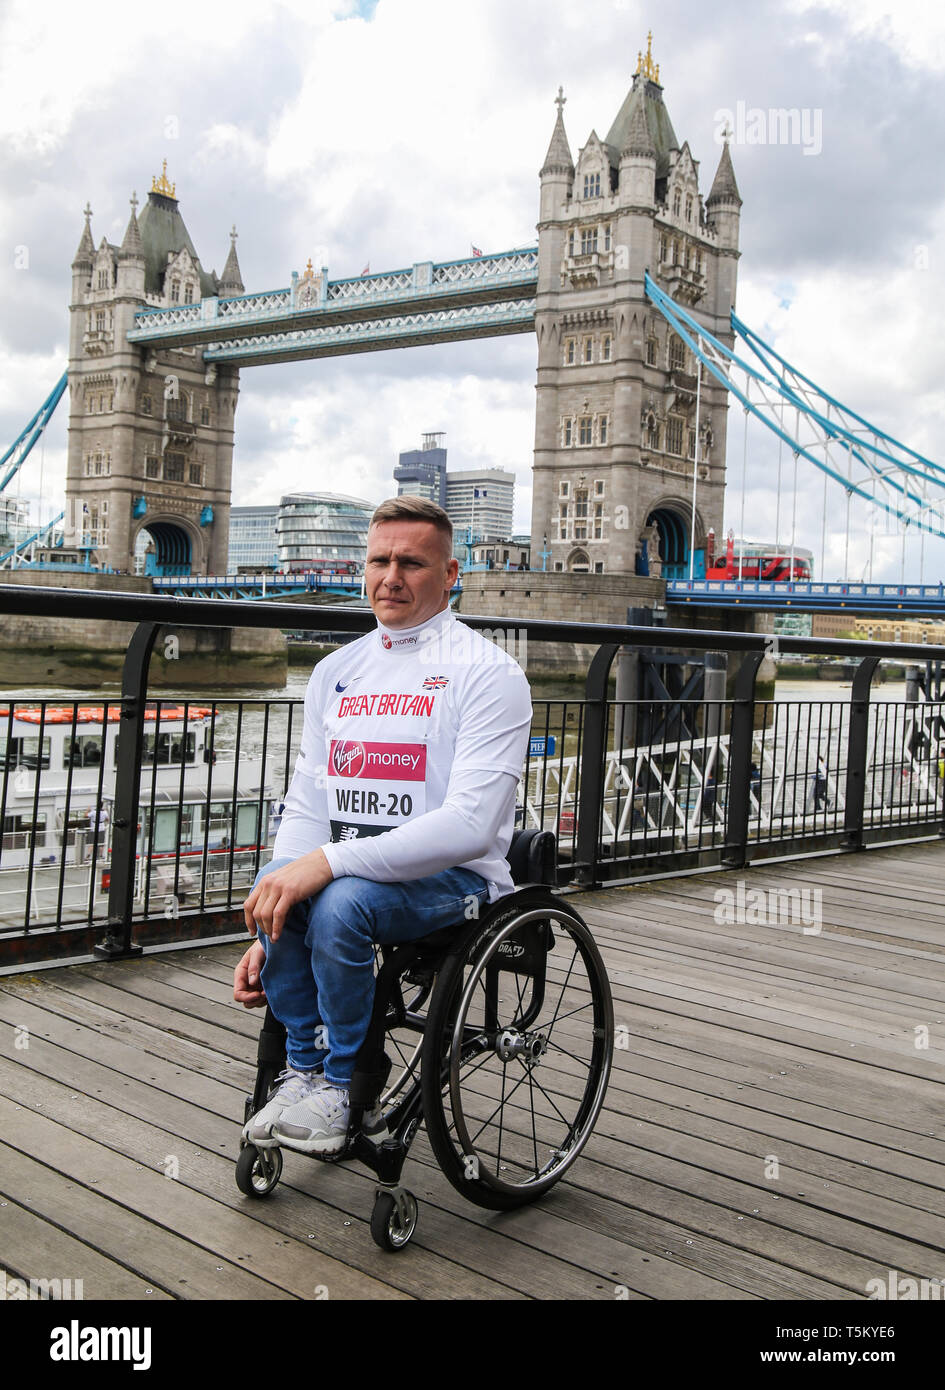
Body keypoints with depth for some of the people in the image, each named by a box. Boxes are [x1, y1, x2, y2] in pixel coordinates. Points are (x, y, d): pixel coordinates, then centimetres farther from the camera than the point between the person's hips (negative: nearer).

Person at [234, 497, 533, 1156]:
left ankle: (343, 1086, -8)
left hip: (454, 878, -5)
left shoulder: (487, 671, -7)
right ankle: (304, 1069, -5)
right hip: (349, 871, 5)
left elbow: (472, 824, -20)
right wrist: (269, 935, -3)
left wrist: (331, 861, -28)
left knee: (341, 901, -33)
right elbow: (305, 808, 10)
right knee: (275, 888, -27)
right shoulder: (337, 670, 13)